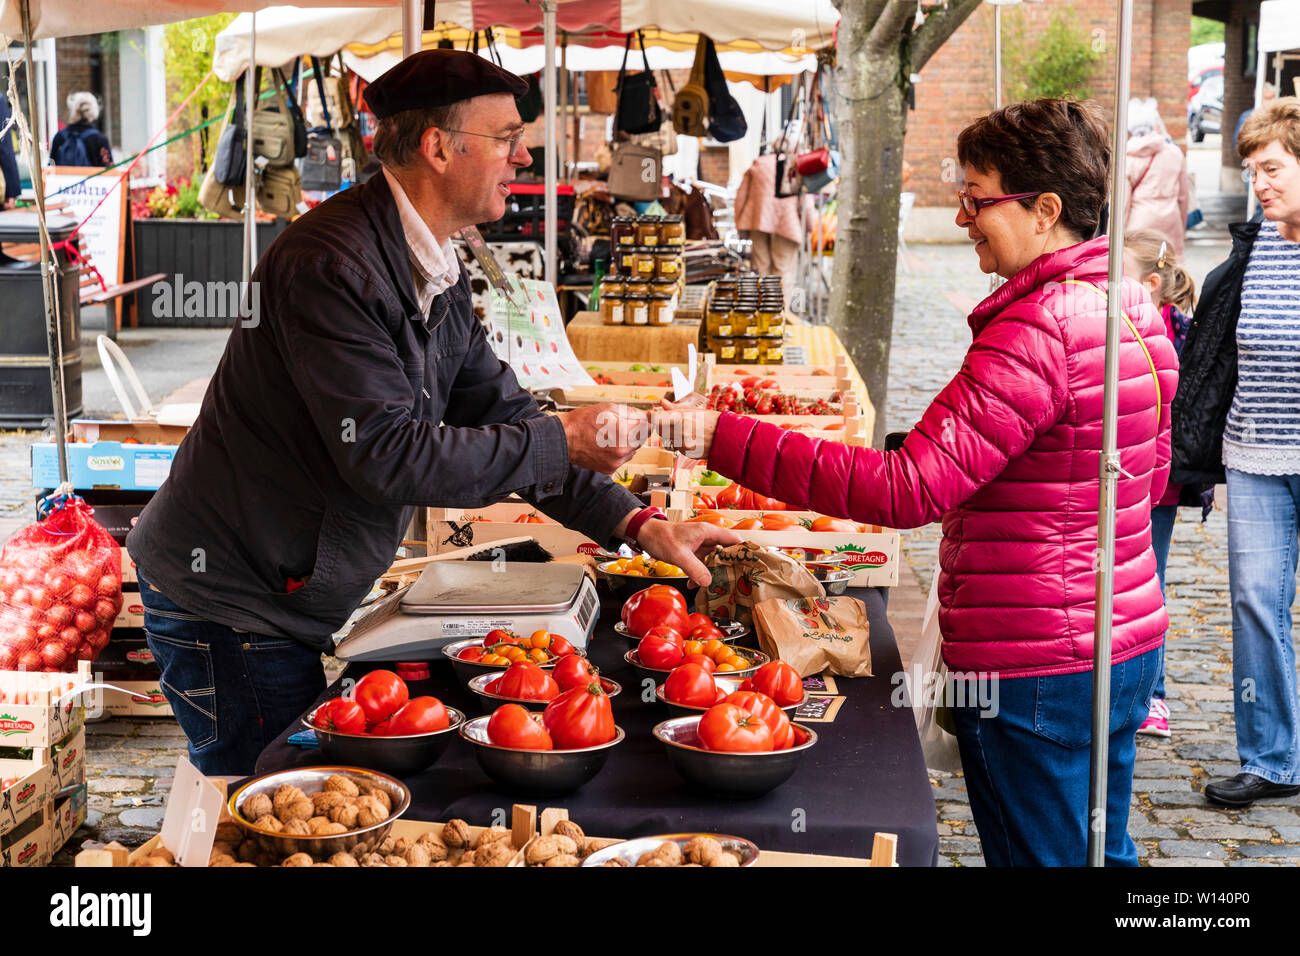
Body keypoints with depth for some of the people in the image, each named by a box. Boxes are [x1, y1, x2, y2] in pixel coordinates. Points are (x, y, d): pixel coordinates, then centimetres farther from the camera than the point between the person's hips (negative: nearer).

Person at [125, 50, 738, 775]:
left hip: (296, 600, 9)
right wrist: (561, 442, -23)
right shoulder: (332, 264, -24)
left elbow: (502, 413, 10)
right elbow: (386, 453, -29)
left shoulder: (439, 276, 8)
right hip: (229, 600, -9)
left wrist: (637, 524, 0)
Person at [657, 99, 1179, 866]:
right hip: (1130, 638, 9)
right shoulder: (1134, 304, 7)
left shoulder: (1035, 333, -24)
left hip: (1034, 665, -9)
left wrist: (720, 437, -32)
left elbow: (909, 490, -31)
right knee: (1103, 851, 22)